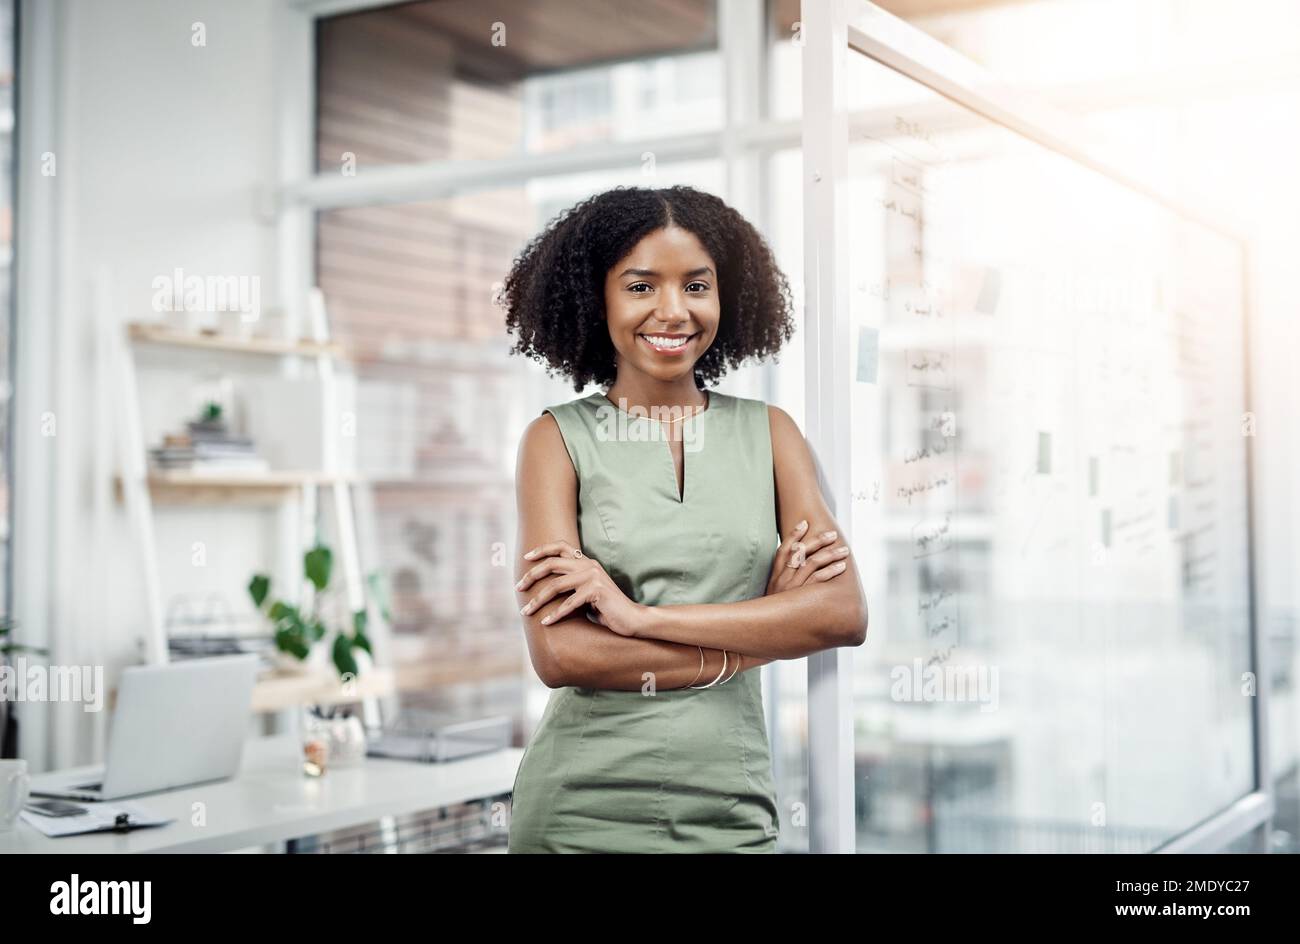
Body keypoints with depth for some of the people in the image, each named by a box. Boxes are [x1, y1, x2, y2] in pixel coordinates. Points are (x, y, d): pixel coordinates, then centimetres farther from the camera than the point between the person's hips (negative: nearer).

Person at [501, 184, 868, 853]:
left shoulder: (768, 432, 3)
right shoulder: (558, 438, -4)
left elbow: (844, 614, -8)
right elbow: (558, 654, -14)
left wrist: (639, 615, -15)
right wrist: (767, 628, -11)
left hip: (731, 814, 2)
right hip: (579, 814, -2)